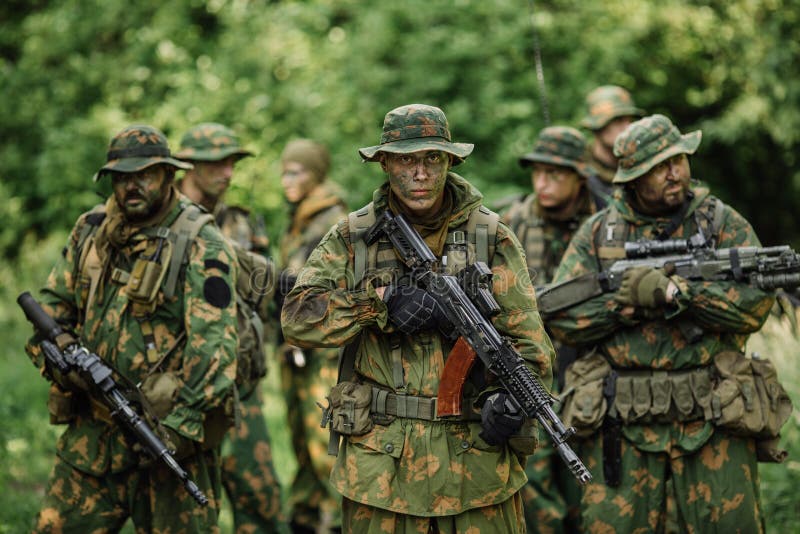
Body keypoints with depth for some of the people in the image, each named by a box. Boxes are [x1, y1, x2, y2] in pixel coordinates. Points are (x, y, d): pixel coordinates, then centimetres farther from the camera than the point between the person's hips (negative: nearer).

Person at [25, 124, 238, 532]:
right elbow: (53, 303, 17)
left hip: (169, 425, -5)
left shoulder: (201, 247, -11)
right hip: (92, 429, 5)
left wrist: (179, 422, -25)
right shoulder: (91, 229, 9)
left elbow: (214, 342, -18)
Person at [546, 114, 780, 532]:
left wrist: (673, 291, -18)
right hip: (621, 421, 1)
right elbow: (559, 316, 2)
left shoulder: (723, 223, 5)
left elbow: (756, 304, -7)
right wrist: (625, 305, -13)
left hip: (711, 420, -1)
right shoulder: (598, 232, 8)